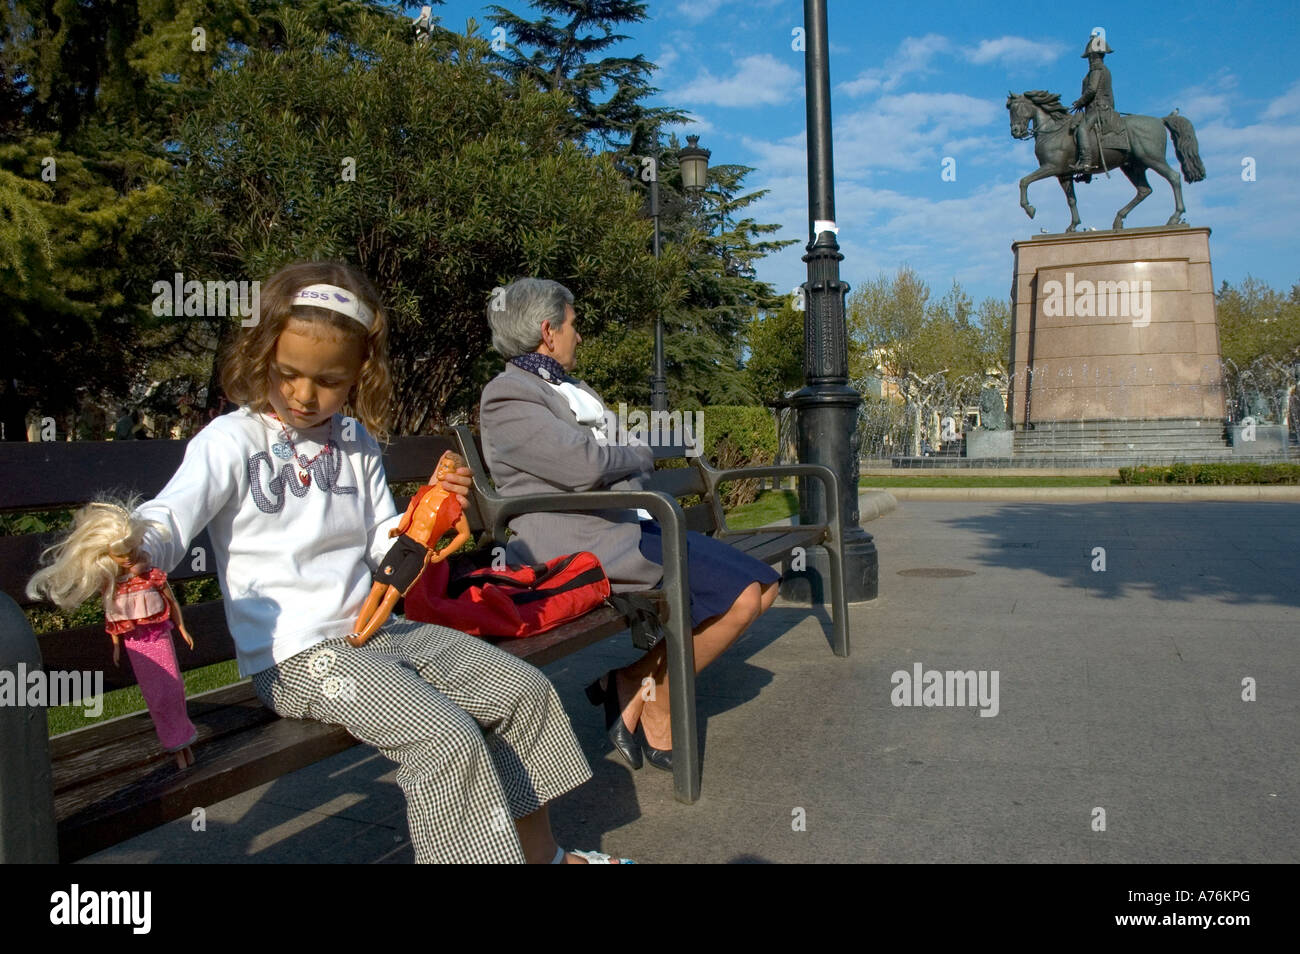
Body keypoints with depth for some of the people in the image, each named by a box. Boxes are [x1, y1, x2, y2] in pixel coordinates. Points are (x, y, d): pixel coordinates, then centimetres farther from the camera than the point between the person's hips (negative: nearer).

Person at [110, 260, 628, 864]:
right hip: (296, 657, -7)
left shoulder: (358, 444, 12)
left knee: (524, 689, 2)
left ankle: (539, 850, 18)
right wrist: (133, 551, -44)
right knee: (447, 739, -26)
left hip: (378, 630, 7)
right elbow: (168, 520, -21)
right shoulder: (231, 443, -7)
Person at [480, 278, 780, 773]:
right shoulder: (507, 396, -5)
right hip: (581, 546, -10)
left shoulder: (575, 389, 24)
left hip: (631, 527, 10)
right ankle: (655, 709, 1)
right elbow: (584, 465, -17)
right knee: (737, 597, -20)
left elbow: (627, 458, 21)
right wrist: (641, 456, 1)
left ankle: (634, 683, 4)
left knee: (759, 587, -1)